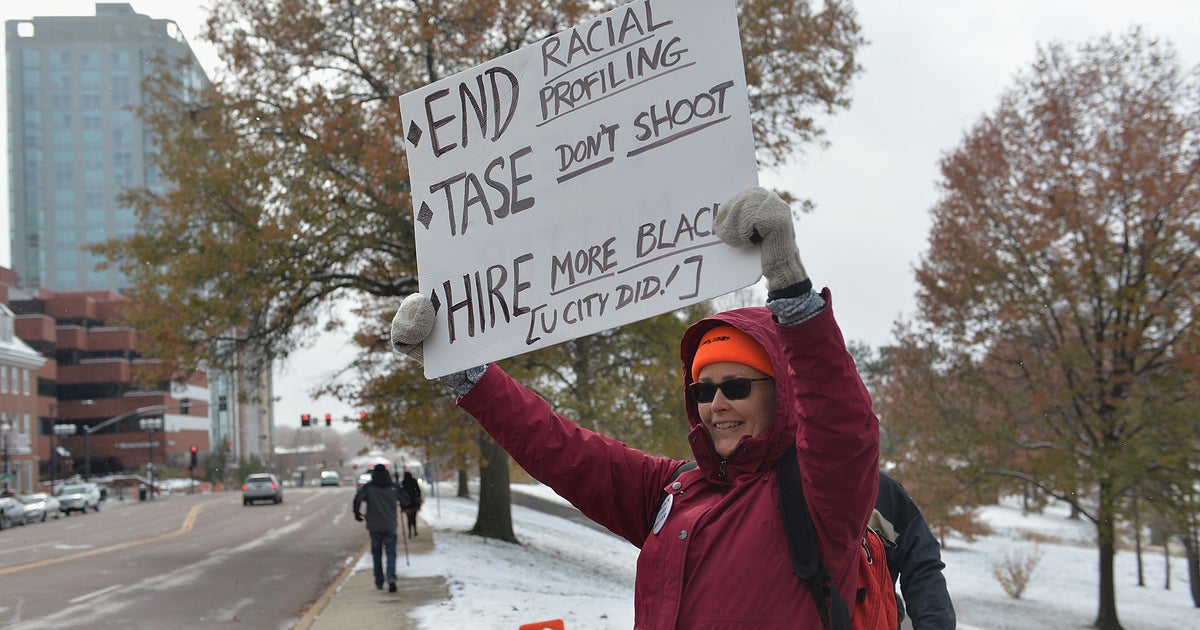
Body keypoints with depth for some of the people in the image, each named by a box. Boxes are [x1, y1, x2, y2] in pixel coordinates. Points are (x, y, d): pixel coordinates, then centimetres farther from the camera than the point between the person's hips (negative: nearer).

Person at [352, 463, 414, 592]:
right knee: (391, 553, 1)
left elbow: (358, 498, -17)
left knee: (376, 553, 15)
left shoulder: (368, 487, -4)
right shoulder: (394, 487, 0)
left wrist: (356, 513, -2)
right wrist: (402, 505, 26)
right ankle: (391, 578, -20)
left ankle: (379, 581, 20)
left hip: (374, 526, 0)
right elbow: (407, 501, 3)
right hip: (390, 526, 0)